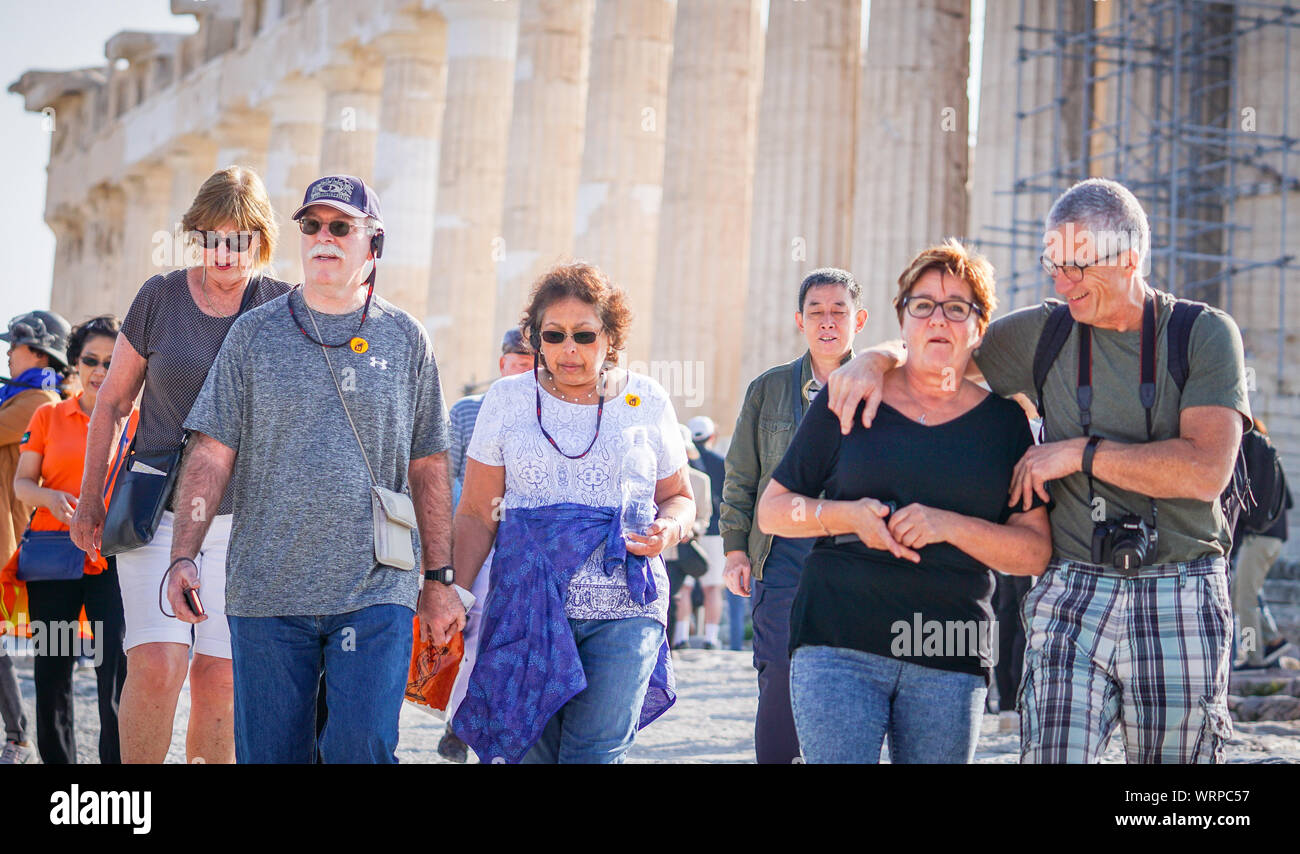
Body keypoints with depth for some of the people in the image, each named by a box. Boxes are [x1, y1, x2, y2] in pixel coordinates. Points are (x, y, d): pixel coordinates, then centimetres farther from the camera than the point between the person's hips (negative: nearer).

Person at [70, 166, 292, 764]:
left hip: (244, 518, 1)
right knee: (156, 665, -14)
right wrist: (90, 498, 9)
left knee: (219, 676, 2)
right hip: (158, 512, -1)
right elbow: (113, 401, 11)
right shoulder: (160, 298, 1)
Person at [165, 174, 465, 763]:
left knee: (363, 747, -12)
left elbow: (429, 467, 11)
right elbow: (212, 454, 4)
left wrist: (438, 579, 9)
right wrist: (183, 556, -6)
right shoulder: (254, 334, 7)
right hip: (266, 592, 1)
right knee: (268, 753, 4)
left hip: (376, 590, -1)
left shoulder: (405, 339, 8)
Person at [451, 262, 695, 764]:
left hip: (626, 608, 0)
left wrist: (670, 528, -4)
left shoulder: (647, 402, 9)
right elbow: (477, 514, 8)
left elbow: (679, 496, 20)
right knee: (528, 751, -4)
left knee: (595, 753, -9)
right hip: (527, 605, 0)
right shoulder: (508, 399, 8)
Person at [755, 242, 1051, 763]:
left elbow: (1036, 551, 3)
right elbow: (772, 509, 10)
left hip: (950, 658, 2)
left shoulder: (1003, 421, 9)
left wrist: (947, 525, -13)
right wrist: (849, 516, -9)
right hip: (838, 642, -1)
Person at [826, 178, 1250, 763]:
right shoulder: (1044, 333, 8)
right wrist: (876, 359, -1)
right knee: (1052, 753, -12)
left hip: (1181, 599, -1)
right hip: (1071, 593, 2)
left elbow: (1206, 470, -13)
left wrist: (1080, 452, -10)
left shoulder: (1205, 334, -1)